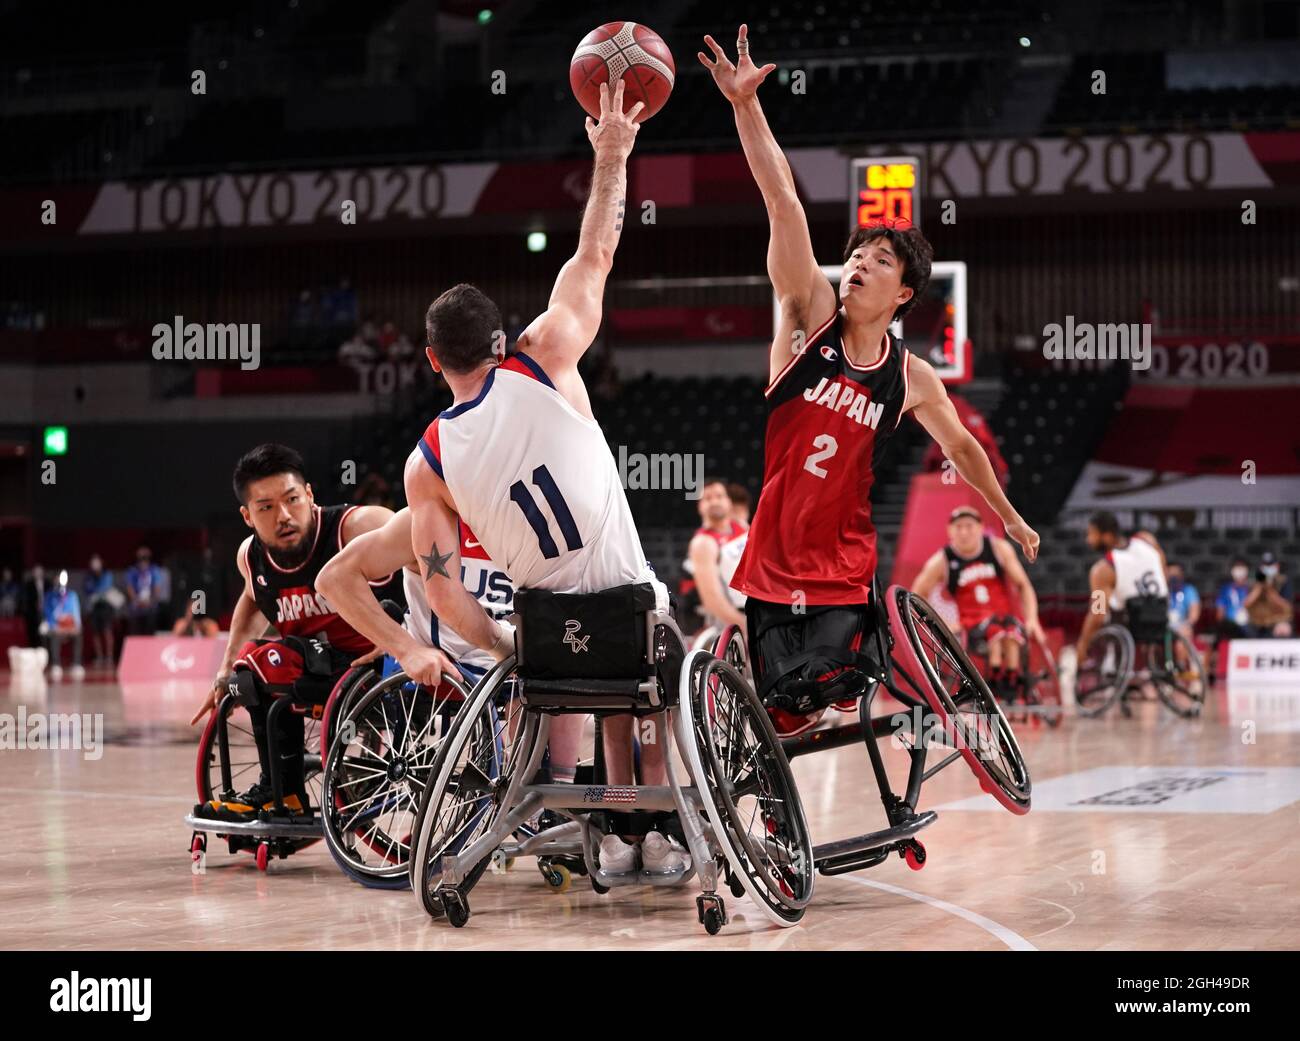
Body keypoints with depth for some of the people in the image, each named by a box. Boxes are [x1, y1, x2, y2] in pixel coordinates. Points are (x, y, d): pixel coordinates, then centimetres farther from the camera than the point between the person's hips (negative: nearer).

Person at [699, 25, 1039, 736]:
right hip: (768, 564, -1)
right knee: (777, 712, -8)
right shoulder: (811, 314, -2)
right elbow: (783, 203, -13)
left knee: (826, 706, -15)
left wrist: (1010, 518, 32)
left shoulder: (911, 379, 4)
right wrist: (745, 105, -21)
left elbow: (961, 447, 23)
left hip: (842, 573, 1)